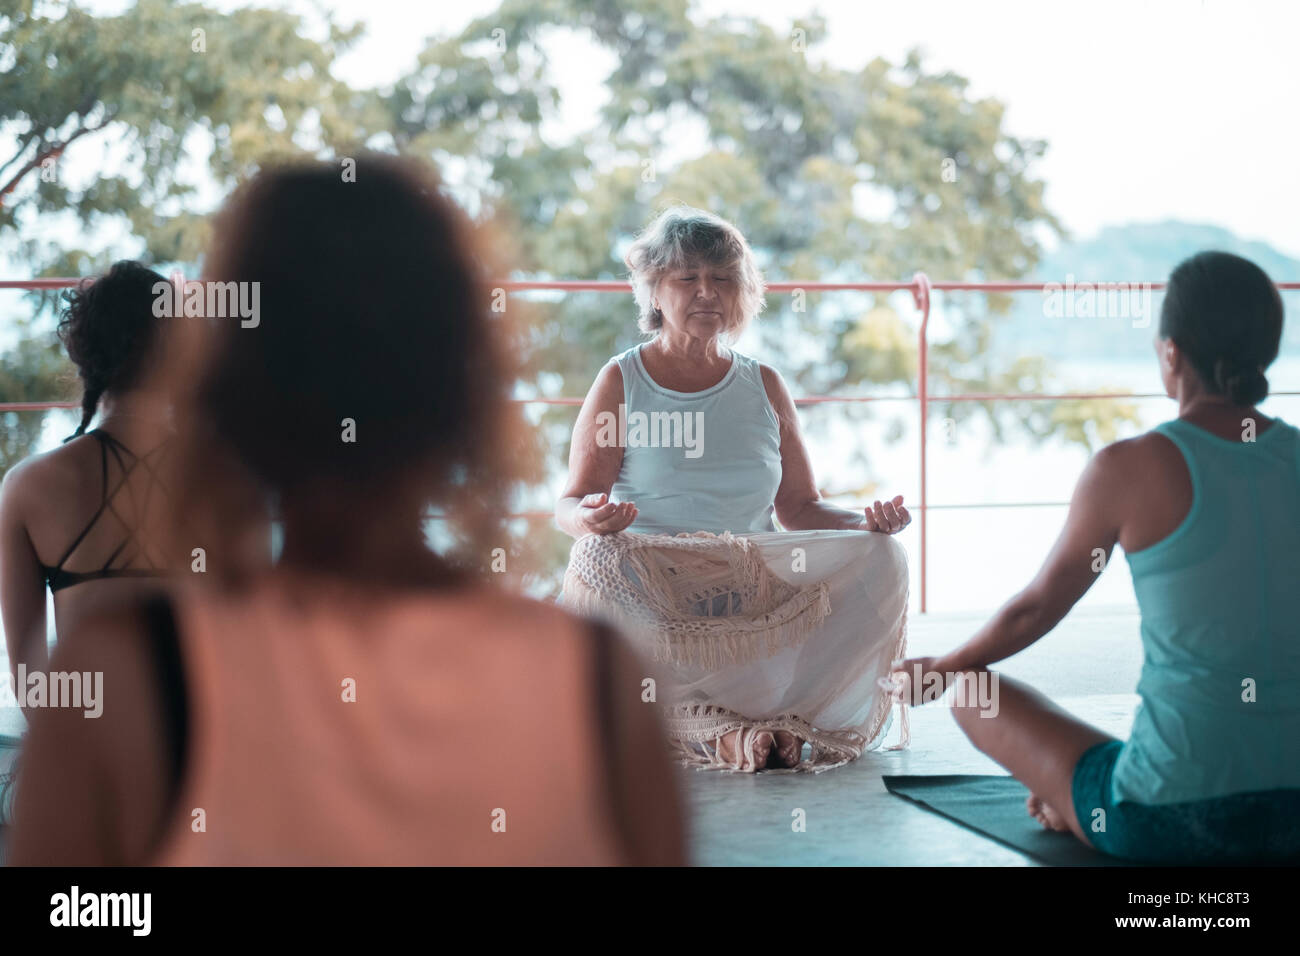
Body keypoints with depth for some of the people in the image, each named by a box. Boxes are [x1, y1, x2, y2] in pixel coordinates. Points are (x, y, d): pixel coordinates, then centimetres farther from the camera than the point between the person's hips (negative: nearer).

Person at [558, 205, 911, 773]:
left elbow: (800, 508, 14)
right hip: (652, 588, -2)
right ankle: (712, 727, -32)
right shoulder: (621, 381, 6)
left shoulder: (763, 386, 14)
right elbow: (571, 504, 0)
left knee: (880, 563, -19)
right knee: (595, 562, -35)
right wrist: (591, 517, -25)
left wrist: (866, 522, -7)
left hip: (756, 591, 3)